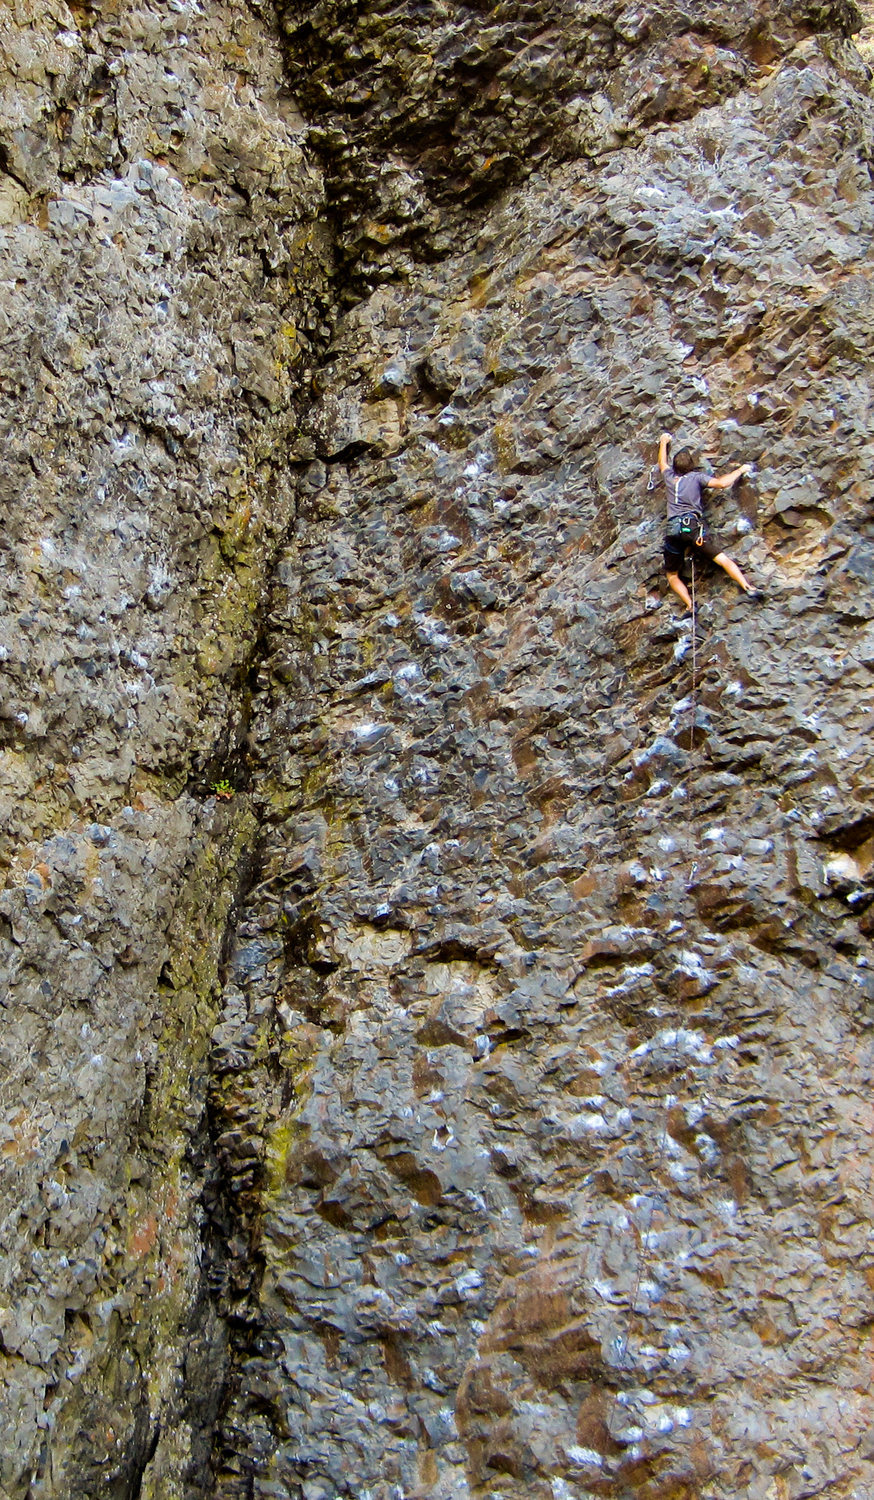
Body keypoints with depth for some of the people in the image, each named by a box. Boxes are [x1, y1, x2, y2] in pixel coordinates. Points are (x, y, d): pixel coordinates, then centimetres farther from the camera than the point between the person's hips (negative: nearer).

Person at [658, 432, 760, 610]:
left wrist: (663, 444, 59)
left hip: (672, 530, 3)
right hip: (692, 527, -3)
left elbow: (662, 463, 42)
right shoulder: (696, 476, 8)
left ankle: (690, 605, -7)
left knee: (672, 575, 12)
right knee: (722, 559, -7)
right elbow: (722, 483, -4)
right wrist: (740, 470, 11)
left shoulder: (669, 477, 19)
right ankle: (748, 588, -24)